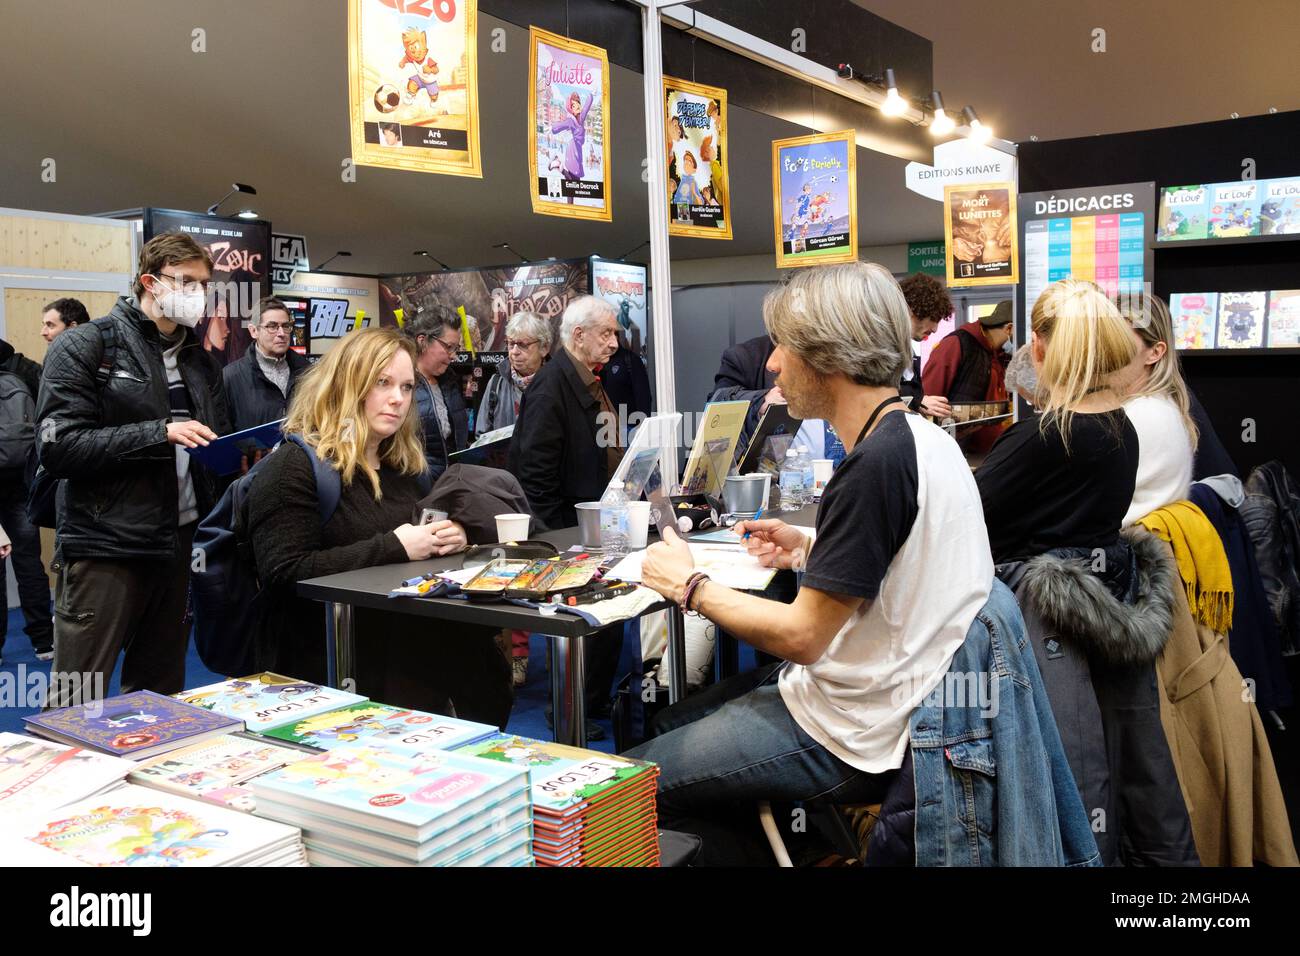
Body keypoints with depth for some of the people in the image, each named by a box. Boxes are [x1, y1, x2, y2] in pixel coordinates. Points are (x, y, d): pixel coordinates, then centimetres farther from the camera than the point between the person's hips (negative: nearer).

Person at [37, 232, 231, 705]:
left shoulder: (201, 361, 15)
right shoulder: (84, 346, -3)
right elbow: (57, 447, -13)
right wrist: (159, 432, -20)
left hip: (182, 547, 6)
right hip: (105, 550, -6)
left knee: (160, 696, 14)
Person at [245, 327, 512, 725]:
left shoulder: (402, 463, 15)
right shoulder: (294, 465, -6)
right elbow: (283, 573, -16)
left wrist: (450, 536, 3)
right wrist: (392, 548, -18)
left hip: (404, 632, 7)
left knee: (484, 673, -15)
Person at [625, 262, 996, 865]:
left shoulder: (877, 464, -26)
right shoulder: (921, 436, 5)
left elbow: (800, 636, -23)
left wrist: (688, 586, -10)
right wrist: (809, 551, 9)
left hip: (850, 742, -10)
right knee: (668, 727, 20)